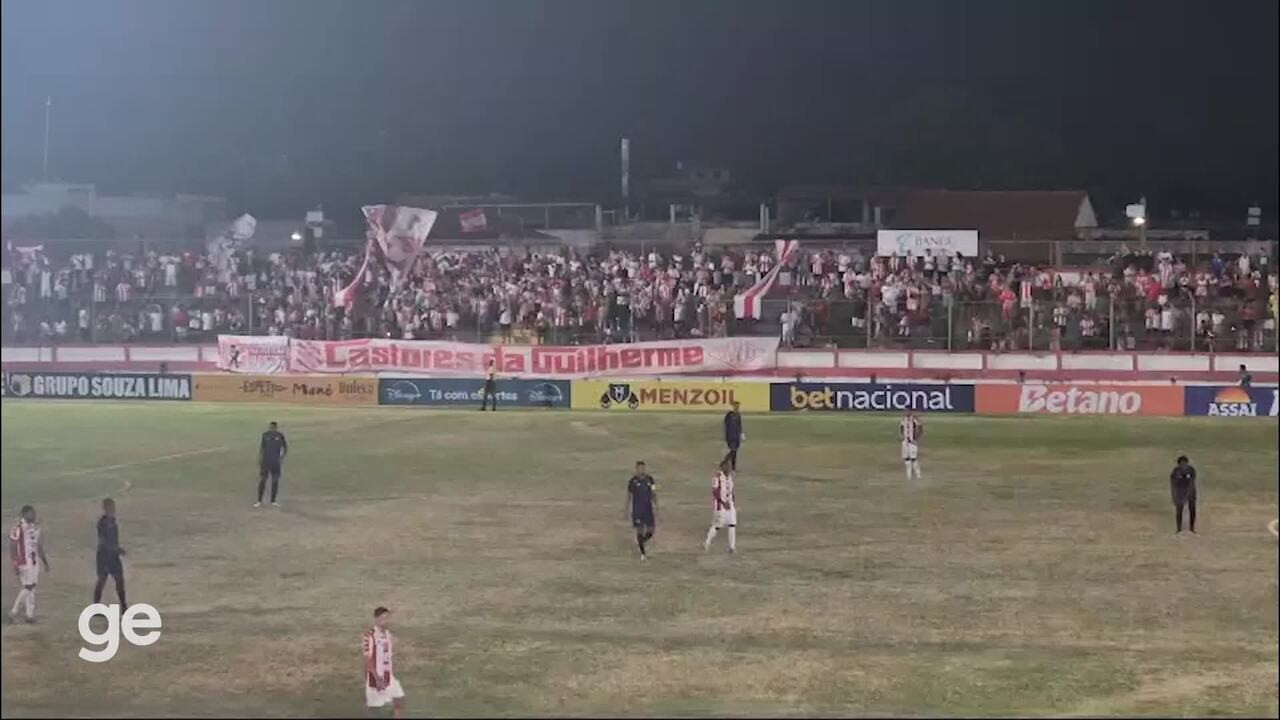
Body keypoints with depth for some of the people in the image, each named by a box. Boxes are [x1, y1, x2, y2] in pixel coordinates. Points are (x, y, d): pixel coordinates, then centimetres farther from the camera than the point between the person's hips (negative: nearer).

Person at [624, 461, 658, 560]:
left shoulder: (649, 479, 3)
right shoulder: (632, 481, -5)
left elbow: (653, 494, 9)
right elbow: (629, 495, 1)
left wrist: (656, 507, 4)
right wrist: (627, 510, -1)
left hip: (648, 508, 3)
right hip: (637, 510, -3)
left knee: (650, 531, -1)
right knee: (640, 530, -2)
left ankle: (642, 542, 31)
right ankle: (643, 553, 10)